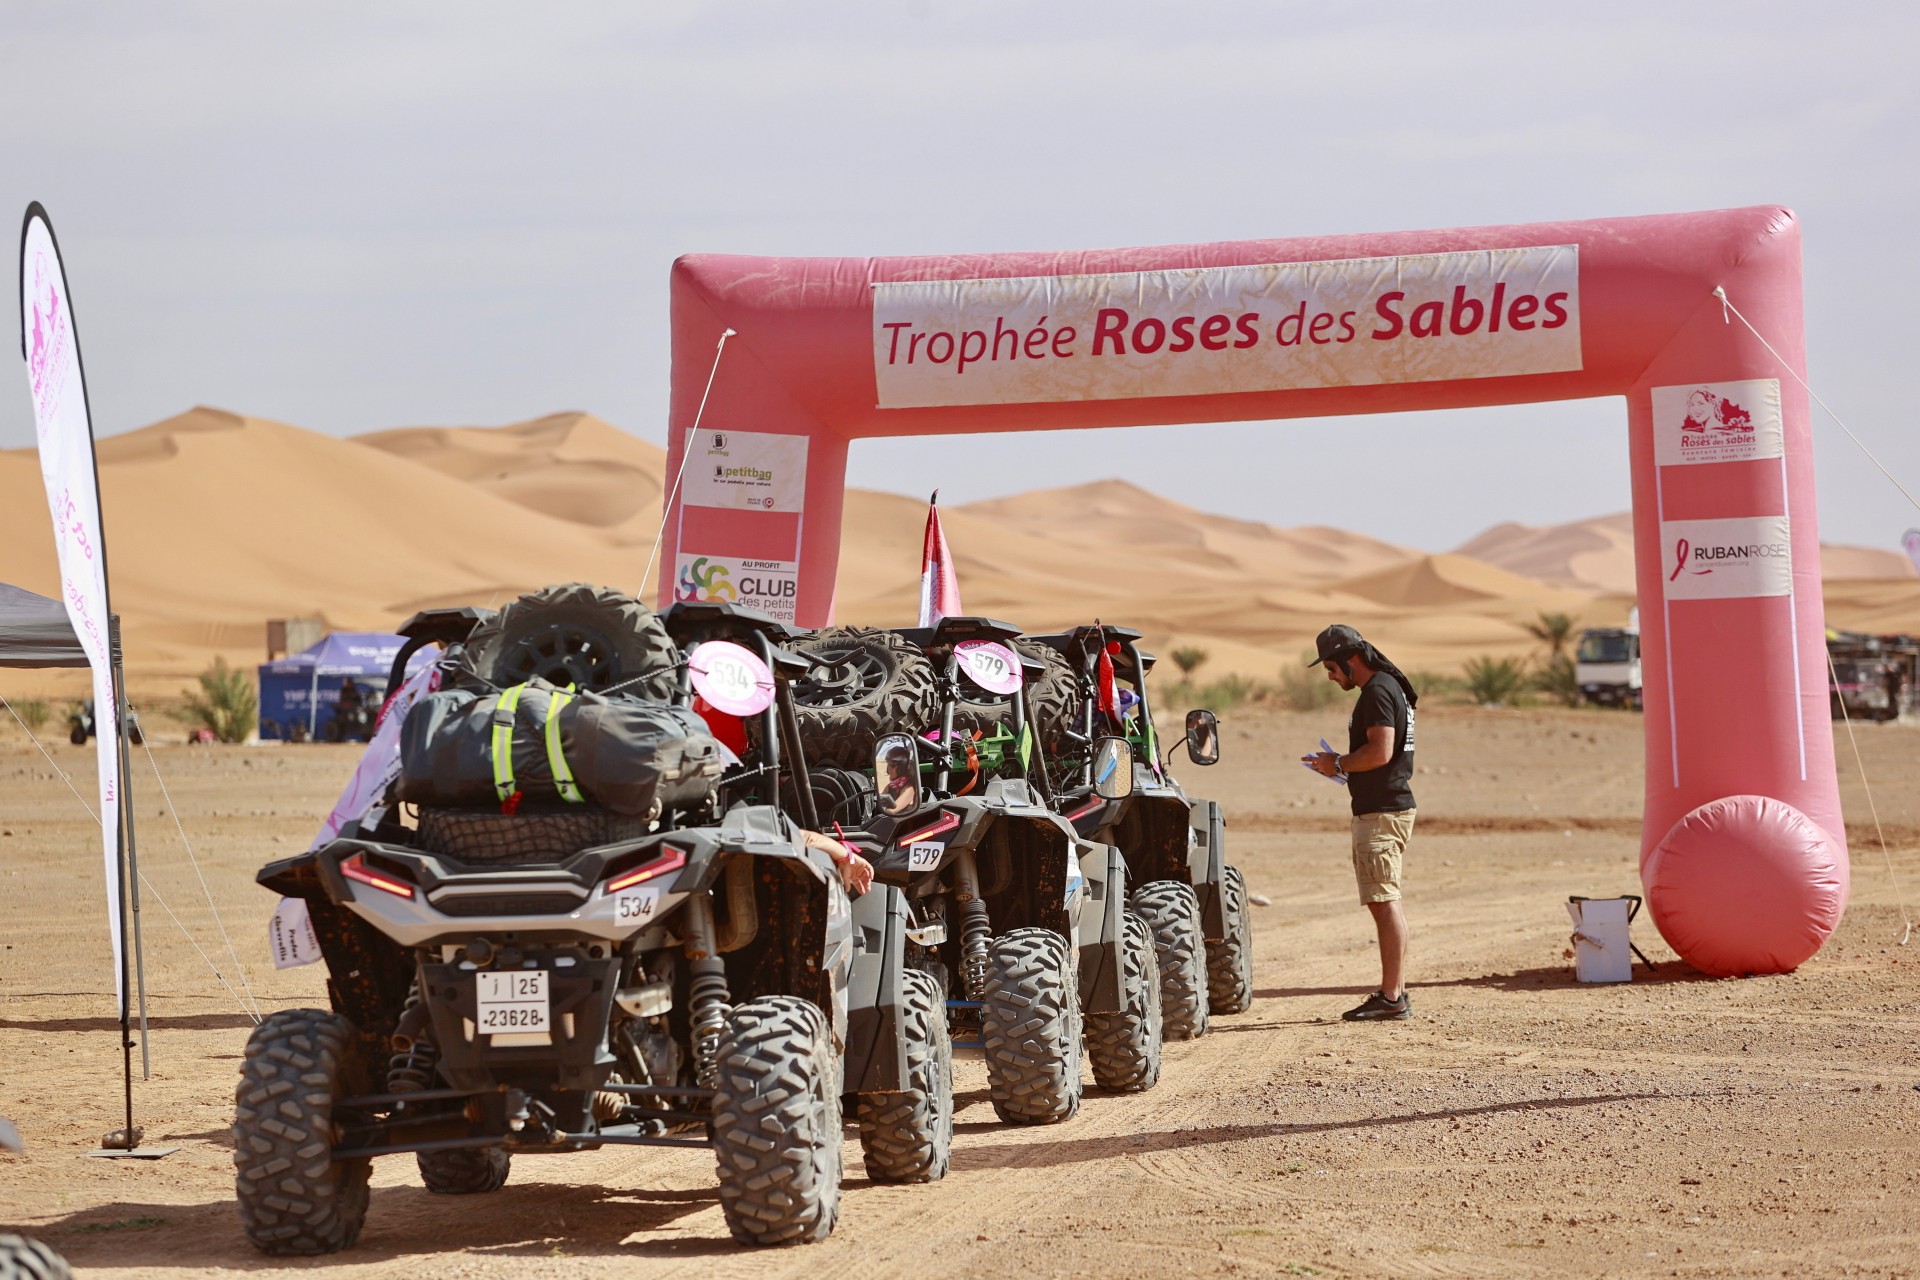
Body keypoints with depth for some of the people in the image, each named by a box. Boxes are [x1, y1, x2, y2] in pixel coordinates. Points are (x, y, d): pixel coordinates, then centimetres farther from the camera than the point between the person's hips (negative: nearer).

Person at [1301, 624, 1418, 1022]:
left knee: (1385, 902, -11)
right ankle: (1393, 993, 16)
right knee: (1384, 903, 13)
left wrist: (1338, 763, -10)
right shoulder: (1390, 688, 19)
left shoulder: (1378, 692, -14)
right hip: (1386, 807, 11)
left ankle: (1392, 999, -13)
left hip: (1382, 811, -11)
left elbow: (1380, 751, -24)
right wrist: (1341, 765, 15)